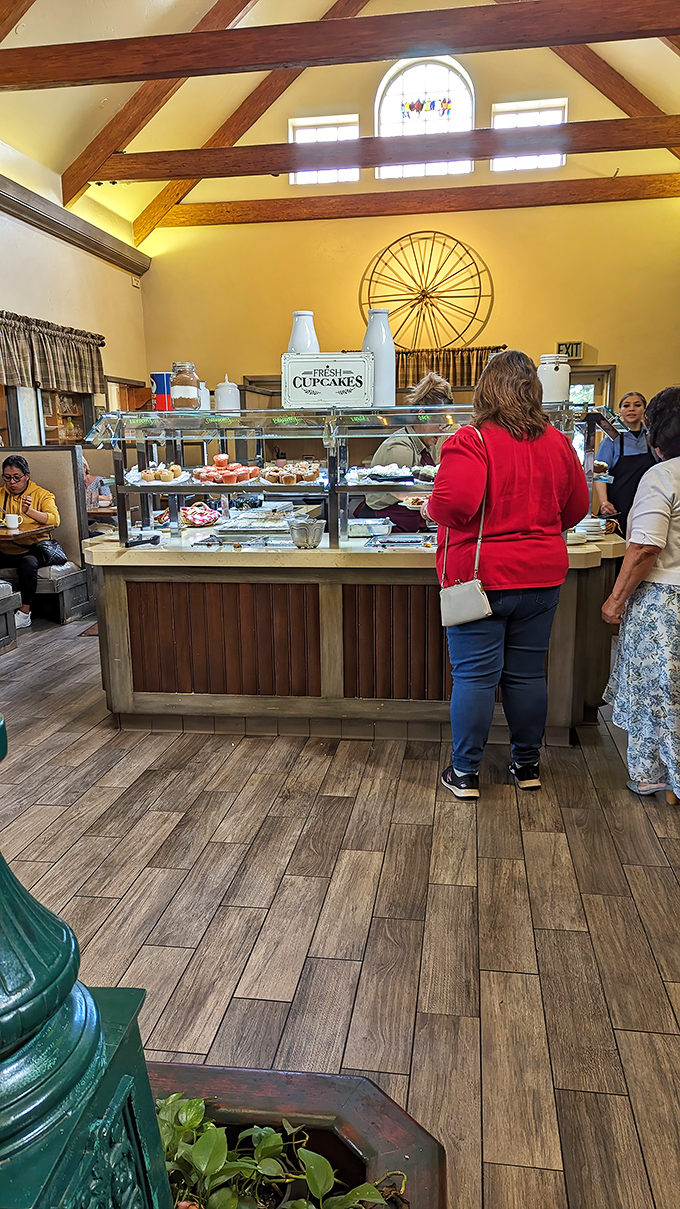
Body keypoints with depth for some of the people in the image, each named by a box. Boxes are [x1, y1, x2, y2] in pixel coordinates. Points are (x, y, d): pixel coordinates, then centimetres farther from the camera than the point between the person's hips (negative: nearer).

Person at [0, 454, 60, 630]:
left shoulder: (41, 495, 5)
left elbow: (54, 519, -12)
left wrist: (29, 512, -28)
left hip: (31, 547, -3)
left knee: (28, 563, -36)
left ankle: (25, 612, -20)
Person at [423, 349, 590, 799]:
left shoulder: (471, 441, -13)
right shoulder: (558, 443, 4)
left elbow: (454, 502, -26)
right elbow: (577, 507, 12)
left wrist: (431, 509, -5)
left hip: (479, 577, -4)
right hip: (541, 576, 5)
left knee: (474, 676, 4)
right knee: (528, 673, 14)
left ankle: (465, 772, 14)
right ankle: (527, 765, 27)